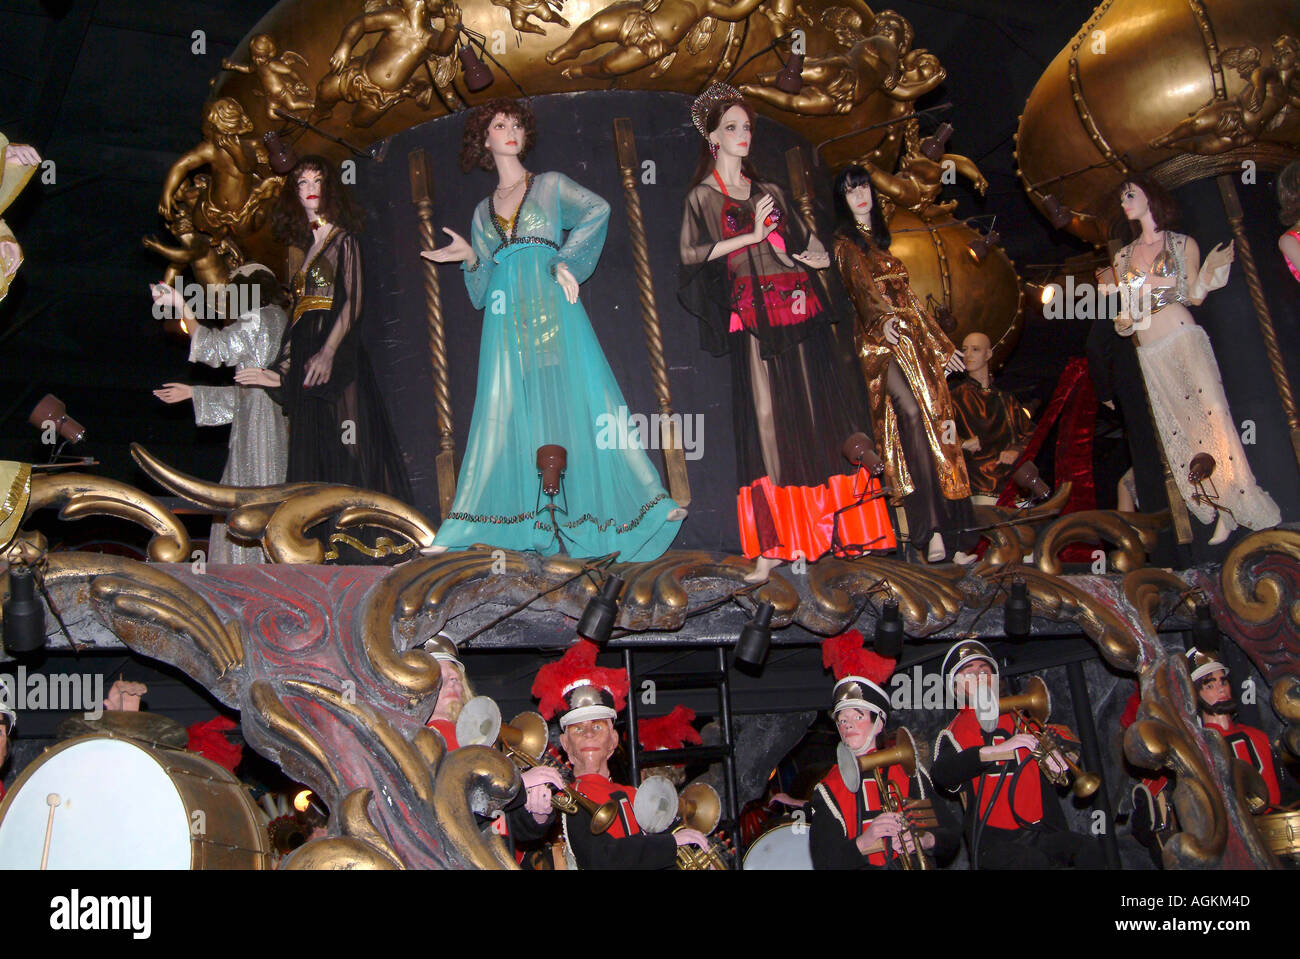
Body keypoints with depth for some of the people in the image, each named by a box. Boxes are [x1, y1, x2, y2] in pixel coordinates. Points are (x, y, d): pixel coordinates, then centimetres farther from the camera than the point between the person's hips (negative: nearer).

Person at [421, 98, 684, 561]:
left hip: (551, 305, -3)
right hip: (506, 318, 3)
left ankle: (646, 502, -8)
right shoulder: (483, 210, 22)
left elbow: (597, 209, -4)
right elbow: (482, 290, 19)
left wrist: (566, 261, -11)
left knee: (580, 401, -10)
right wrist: (470, 257, 0)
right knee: (503, 414, -4)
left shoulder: (551, 185, 15)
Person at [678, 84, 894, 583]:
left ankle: (830, 526, 4)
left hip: (797, 311, 4)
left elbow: (806, 245, 26)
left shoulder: (769, 191, 21)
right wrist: (752, 236, -10)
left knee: (815, 414, 0)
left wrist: (812, 255, 3)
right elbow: (692, 253, -7)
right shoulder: (703, 196, 9)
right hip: (752, 318, -4)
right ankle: (772, 545, -8)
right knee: (766, 417, -9)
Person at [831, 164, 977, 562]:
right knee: (911, 413, -27)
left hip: (915, 340, 7)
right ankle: (932, 530, -32)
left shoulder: (882, 242, 27)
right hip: (879, 341, -6)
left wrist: (943, 346, 28)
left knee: (938, 424, -6)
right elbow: (861, 288, -14)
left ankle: (956, 536, -9)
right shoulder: (845, 244, 6)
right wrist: (882, 319, -34)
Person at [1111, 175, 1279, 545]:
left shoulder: (1183, 244, 8)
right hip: (1150, 354, 4)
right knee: (1179, 430, -1)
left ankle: (1231, 507, -10)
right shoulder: (1123, 257, 17)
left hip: (1184, 339, -4)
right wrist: (1123, 323, -1)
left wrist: (1210, 270, -13)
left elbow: (1194, 296, 4)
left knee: (1209, 414, -14)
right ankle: (1221, 515, 2)